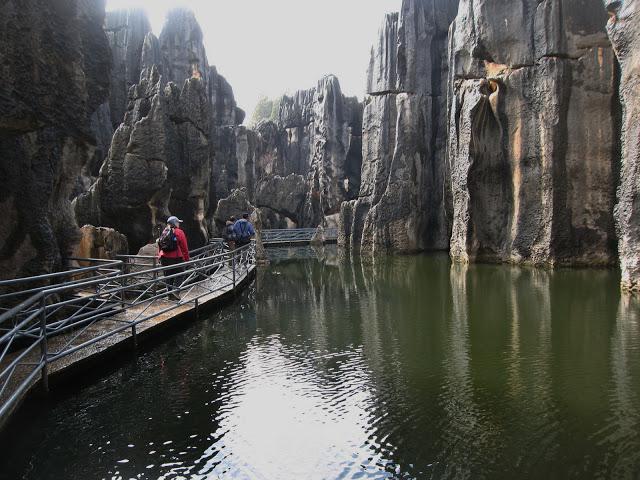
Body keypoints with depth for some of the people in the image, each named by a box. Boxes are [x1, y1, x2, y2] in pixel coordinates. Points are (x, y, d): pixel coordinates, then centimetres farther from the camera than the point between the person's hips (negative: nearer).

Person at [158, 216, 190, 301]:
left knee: (168, 276, 12)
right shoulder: (179, 232, -7)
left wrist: (160, 257, 21)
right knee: (179, 275, 3)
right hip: (176, 258, -6)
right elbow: (184, 247, -7)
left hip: (165, 258, 6)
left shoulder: (164, 232, 12)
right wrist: (186, 259, -1)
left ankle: (170, 293, 15)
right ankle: (175, 290, -13)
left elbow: (160, 246, 15)